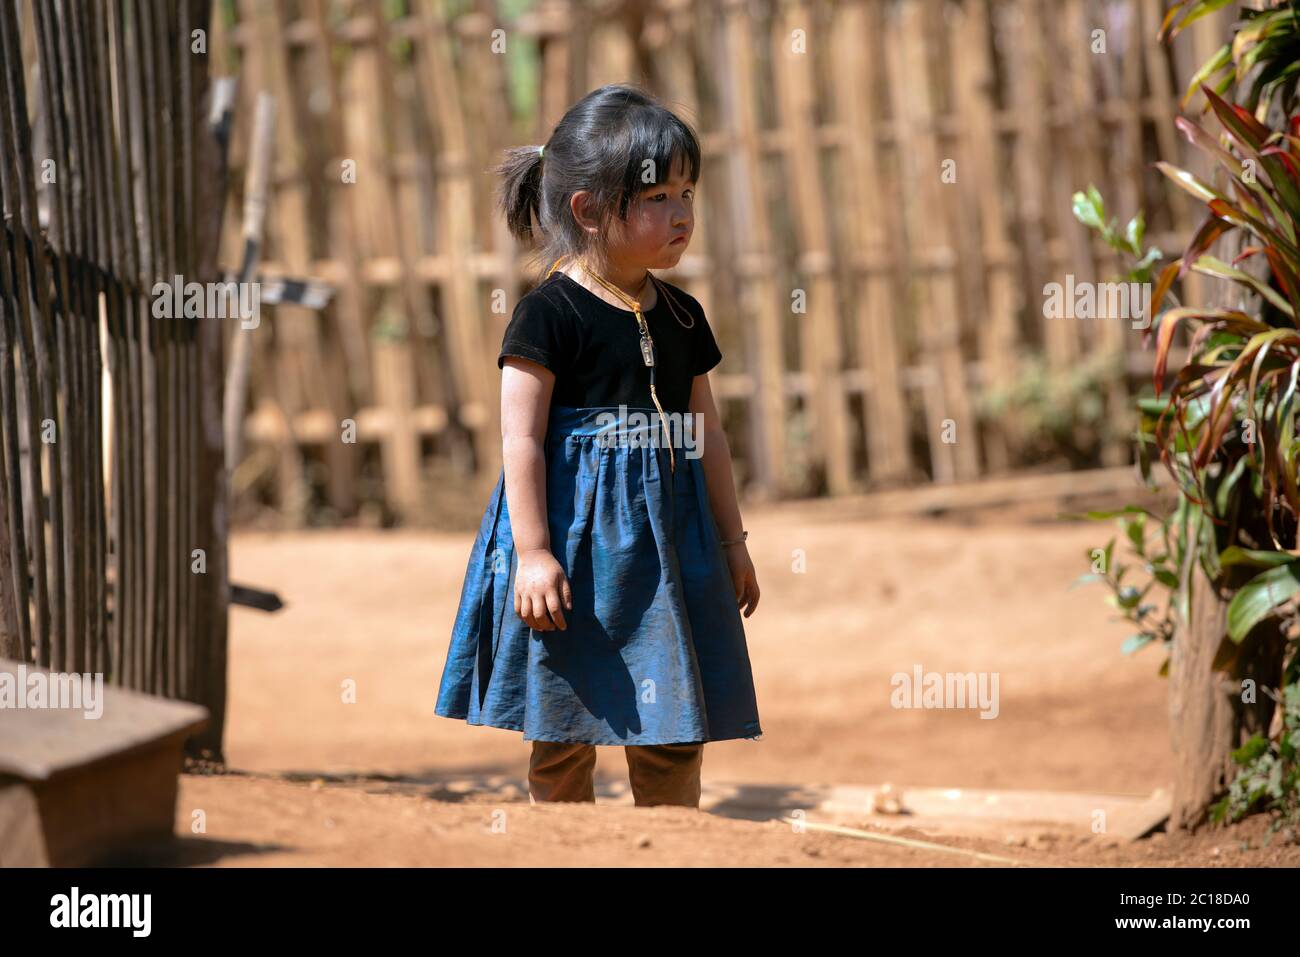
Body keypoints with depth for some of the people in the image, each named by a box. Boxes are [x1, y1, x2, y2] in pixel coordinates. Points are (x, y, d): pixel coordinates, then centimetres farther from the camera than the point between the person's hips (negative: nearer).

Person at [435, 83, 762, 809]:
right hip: (575, 542, -6)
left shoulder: (681, 316, 9)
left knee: (675, 735, 7)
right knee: (563, 737, 3)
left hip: (669, 542, 6)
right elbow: (522, 438, -12)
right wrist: (533, 551, -17)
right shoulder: (550, 315, -10)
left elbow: (707, 436, 16)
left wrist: (732, 540, 17)